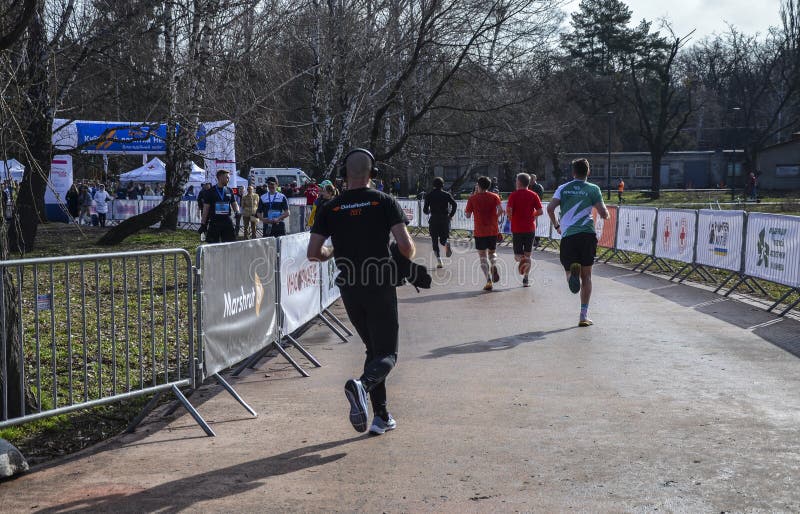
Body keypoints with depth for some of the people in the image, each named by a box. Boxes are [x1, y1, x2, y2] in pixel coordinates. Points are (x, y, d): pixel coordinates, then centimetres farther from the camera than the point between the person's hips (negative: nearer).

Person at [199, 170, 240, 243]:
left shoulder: (229, 191, 11)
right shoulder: (210, 192, 0)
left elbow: (234, 204, 16)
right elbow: (206, 208, 0)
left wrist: (237, 211, -8)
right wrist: (203, 224, -3)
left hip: (227, 223, 3)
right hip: (214, 223, -3)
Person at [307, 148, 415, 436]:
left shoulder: (331, 208, 3)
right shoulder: (384, 202, -5)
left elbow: (313, 253, -2)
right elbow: (405, 245, -13)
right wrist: (410, 255, 10)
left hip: (349, 290, 4)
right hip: (381, 288, -3)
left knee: (373, 348, 18)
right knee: (387, 353, 2)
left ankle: (381, 417, 14)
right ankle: (362, 385, -31)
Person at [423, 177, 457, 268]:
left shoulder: (429, 195, 3)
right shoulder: (446, 194, 4)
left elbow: (425, 210, 2)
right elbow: (454, 204, -10)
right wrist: (451, 215, 0)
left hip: (434, 220, -1)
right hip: (445, 219, 1)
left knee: (435, 242, 7)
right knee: (443, 239, 13)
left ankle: (439, 260, -4)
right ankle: (447, 243, -24)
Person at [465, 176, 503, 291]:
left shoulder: (472, 198, -1)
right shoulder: (494, 197, 3)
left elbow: (468, 215, 1)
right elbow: (501, 210, -12)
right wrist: (495, 219, 6)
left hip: (480, 231, -2)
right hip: (493, 230, 2)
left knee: (483, 256, 4)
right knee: (492, 252, 21)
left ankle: (489, 281, -9)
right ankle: (494, 266, -11)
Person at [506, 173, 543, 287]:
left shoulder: (513, 195, -5)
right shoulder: (533, 195, 0)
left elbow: (508, 211, -15)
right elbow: (540, 211, -3)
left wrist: (511, 217, 6)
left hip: (517, 229, -2)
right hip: (530, 228, 2)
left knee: (518, 254, 8)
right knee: (527, 255, 12)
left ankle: (520, 259, -26)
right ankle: (525, 279, 10)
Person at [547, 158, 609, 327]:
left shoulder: (563, 189, 10)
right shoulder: (593, 189, 5)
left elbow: (550, 208, -2)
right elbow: (603, 214, -2)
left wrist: (556, 225, 14)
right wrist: (606, 213, 22)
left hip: (568, 236, 1)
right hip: (587, 235, 0)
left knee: (569, 271, 8)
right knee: (586, 276, 10)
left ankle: (573, 271, -31)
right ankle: (584, 315, 5)